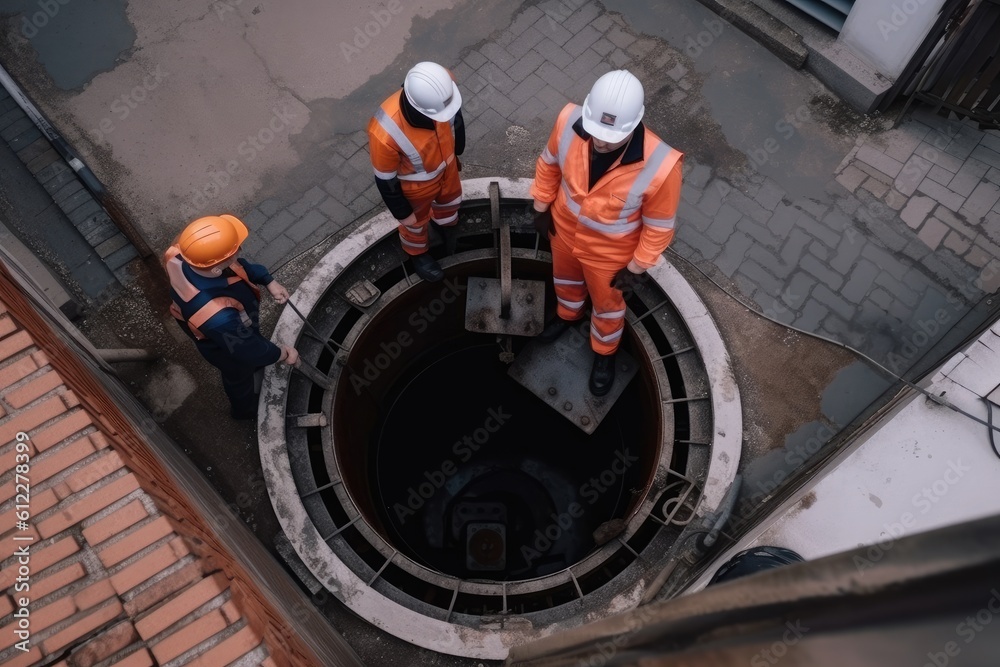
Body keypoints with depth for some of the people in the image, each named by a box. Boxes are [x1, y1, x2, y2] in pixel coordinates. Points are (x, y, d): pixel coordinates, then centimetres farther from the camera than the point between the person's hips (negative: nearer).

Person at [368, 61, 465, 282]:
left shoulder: (441, 89, -32)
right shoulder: (385, 134, -45)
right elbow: (385, 179, -24)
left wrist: (457, 151, 11)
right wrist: (402, 212, -9)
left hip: (446, 164, 4)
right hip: (415, 184, -4)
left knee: (450, 199, 34)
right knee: (416, 222, 28)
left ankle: (446, 225, 70)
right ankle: (418, 254, 61)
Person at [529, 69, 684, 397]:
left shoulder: (660, 166, -38)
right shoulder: (570, 122, -29)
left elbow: (659, 226, -20)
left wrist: (636, 268, -9)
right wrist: (541, 207, 5)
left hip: (609, 252, -3)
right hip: (564, 229, 3)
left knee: (606, 305, 26)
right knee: (565, 278, 34)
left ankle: (604, 353, 58)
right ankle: (567, 314, 70)